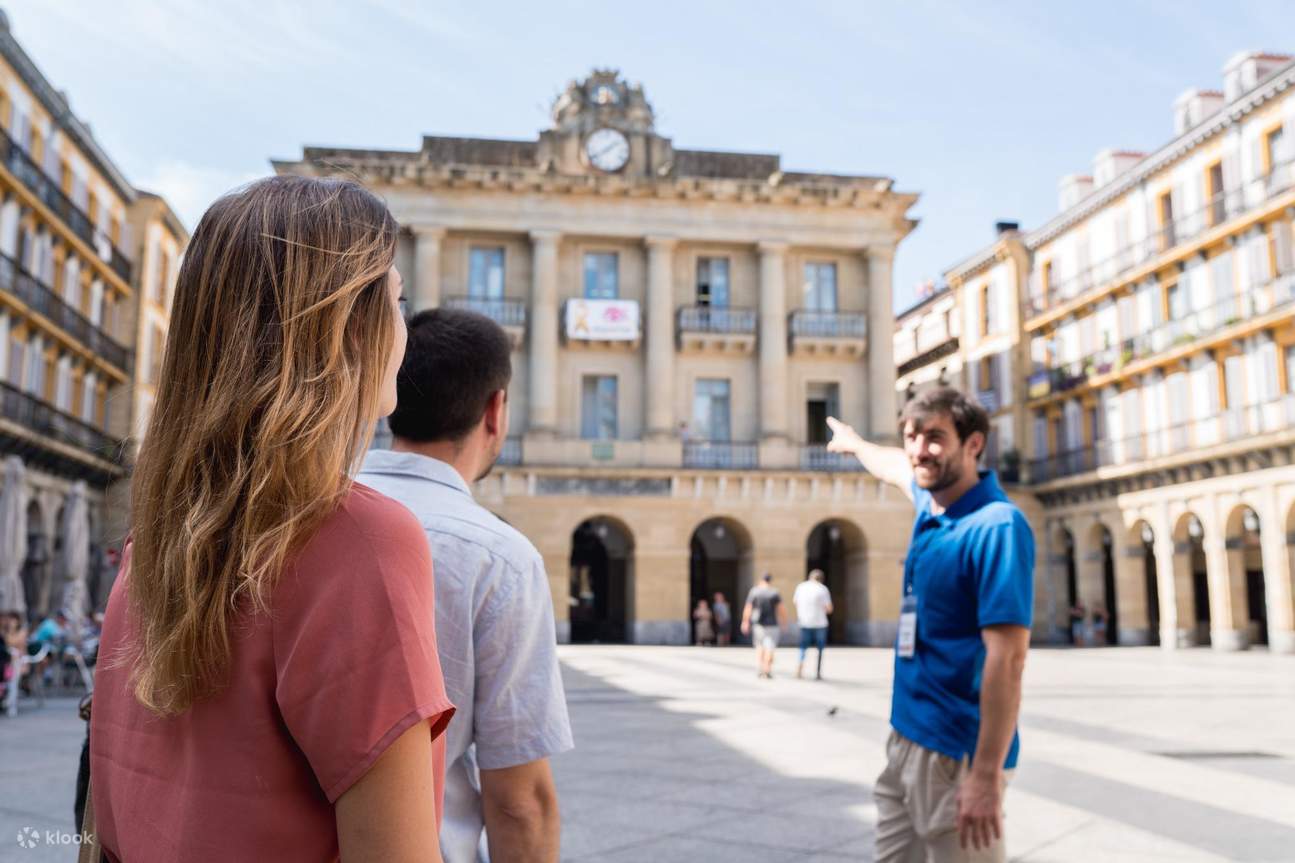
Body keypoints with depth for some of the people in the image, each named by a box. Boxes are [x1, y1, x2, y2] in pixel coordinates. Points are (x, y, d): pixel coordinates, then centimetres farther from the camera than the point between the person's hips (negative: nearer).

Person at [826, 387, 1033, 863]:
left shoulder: (996, 526, -19)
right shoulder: (931, 503, 6)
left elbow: (1007, 659, -24)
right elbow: (894, 467, 30)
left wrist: (987, 775, -26)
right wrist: (852, 441, 49)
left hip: (958, 752, -8)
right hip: (906, 738, 8)